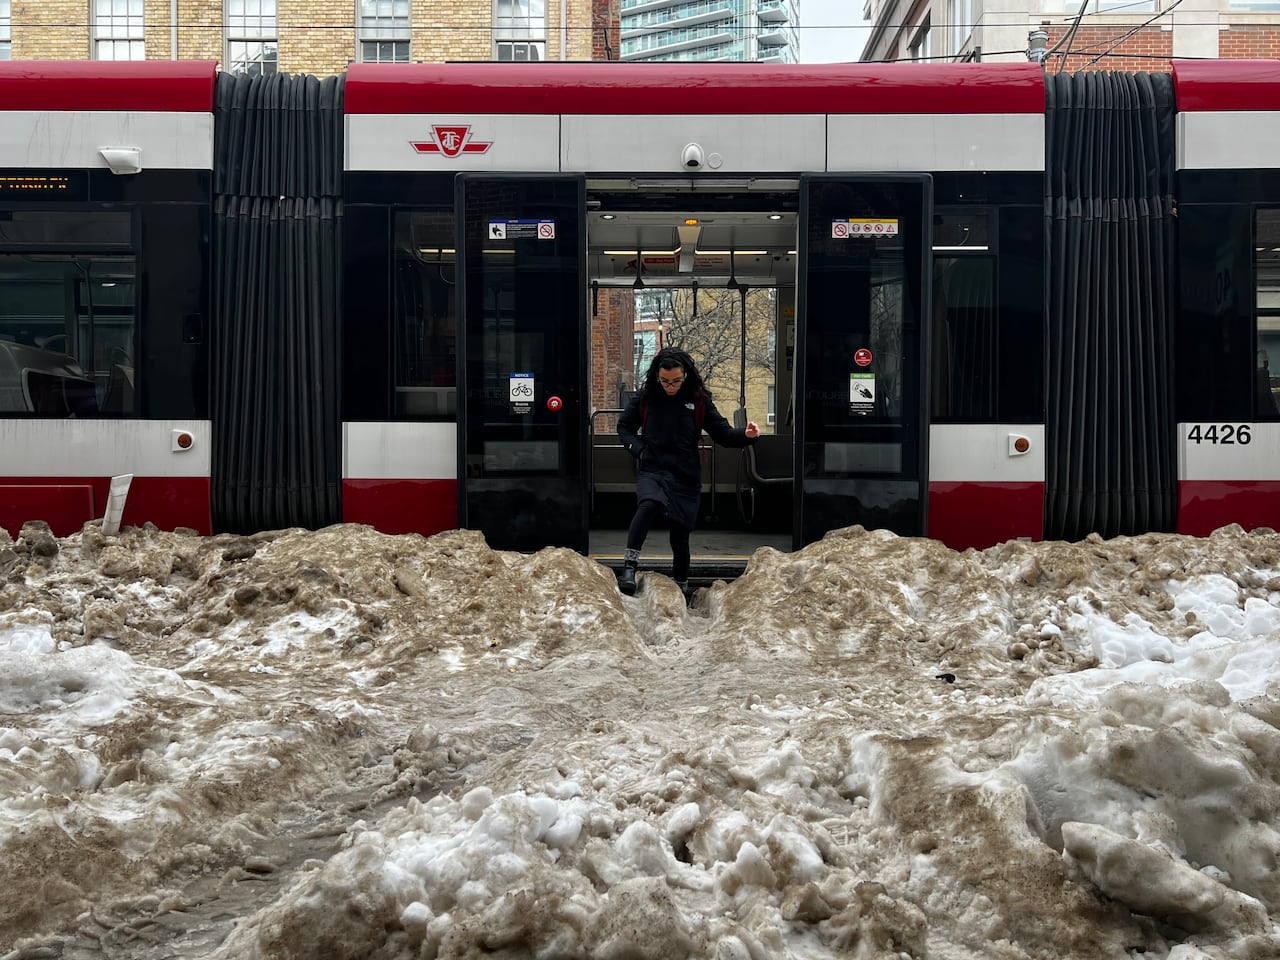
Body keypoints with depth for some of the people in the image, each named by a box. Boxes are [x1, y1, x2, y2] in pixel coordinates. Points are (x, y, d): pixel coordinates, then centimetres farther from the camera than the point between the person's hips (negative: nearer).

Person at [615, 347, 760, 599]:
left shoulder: (699, 400, 1)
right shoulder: (645, 397, 2)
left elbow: (723, 433, 5)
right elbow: (624, 427, 15)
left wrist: (745, 435, -15)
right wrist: (639, 449, -2)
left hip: (686, 477, 1)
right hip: (652, 470, -1)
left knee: (680, 535, 7)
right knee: (649, 505, -33)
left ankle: (680, 585, 28)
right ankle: (629, 567, -34)